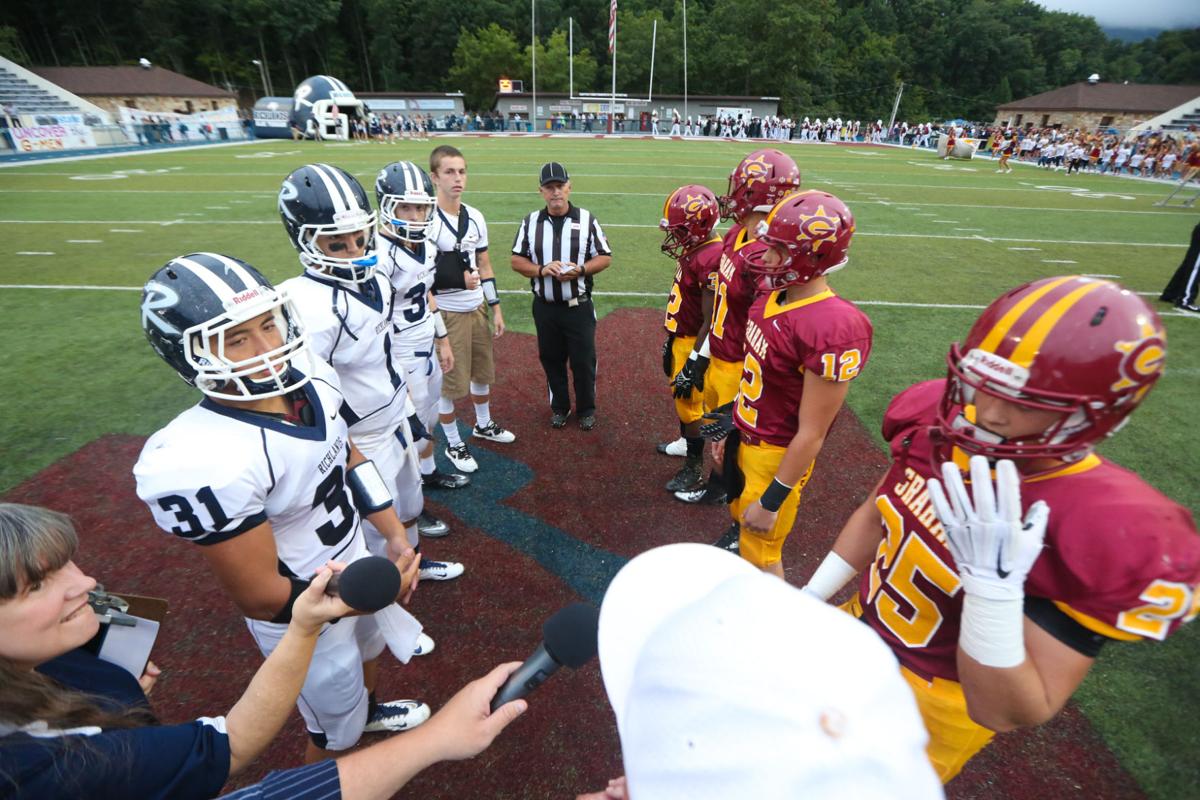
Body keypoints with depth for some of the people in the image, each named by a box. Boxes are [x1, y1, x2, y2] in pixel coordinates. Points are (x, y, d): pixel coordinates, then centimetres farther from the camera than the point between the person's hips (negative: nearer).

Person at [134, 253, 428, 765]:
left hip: (355, 556, 7)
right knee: (336, 728, 20)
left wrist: (395, 536, -7)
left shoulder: (310, 380, -15)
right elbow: (260, 595, -27)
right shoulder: (203, 462, -36)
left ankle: (370, 710, 68)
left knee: (369, 647, 36)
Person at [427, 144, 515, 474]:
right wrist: (458, 279, -24)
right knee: (450, 382, 5)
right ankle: (454, 445, 24)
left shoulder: (475, 217, 5)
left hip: (478, 310, 7)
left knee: (483, 372, 21)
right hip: (446, 315, -7)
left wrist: (496, 308, 10)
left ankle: (483, 425, 44)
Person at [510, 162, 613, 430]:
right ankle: (559, 407, 33)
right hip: (544, 307, 2)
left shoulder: (587, 219, -3)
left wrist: (580, 270, -17)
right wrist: (541, 270, -16)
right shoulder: (530, 222, 2)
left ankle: (586, 409, 27)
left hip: (578, 307, -2)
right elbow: (517, 260, 4)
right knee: (551, 360, 14)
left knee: (584, 361, 6)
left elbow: (605, 257, 1)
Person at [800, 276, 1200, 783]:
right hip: (857, 633, 5)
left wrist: (993, 586, -43)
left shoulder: (1111, 536, -30)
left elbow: (1006, 713, -27)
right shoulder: (935, 427, -16)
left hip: (929, 701, -4)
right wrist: (809, 599, 7)